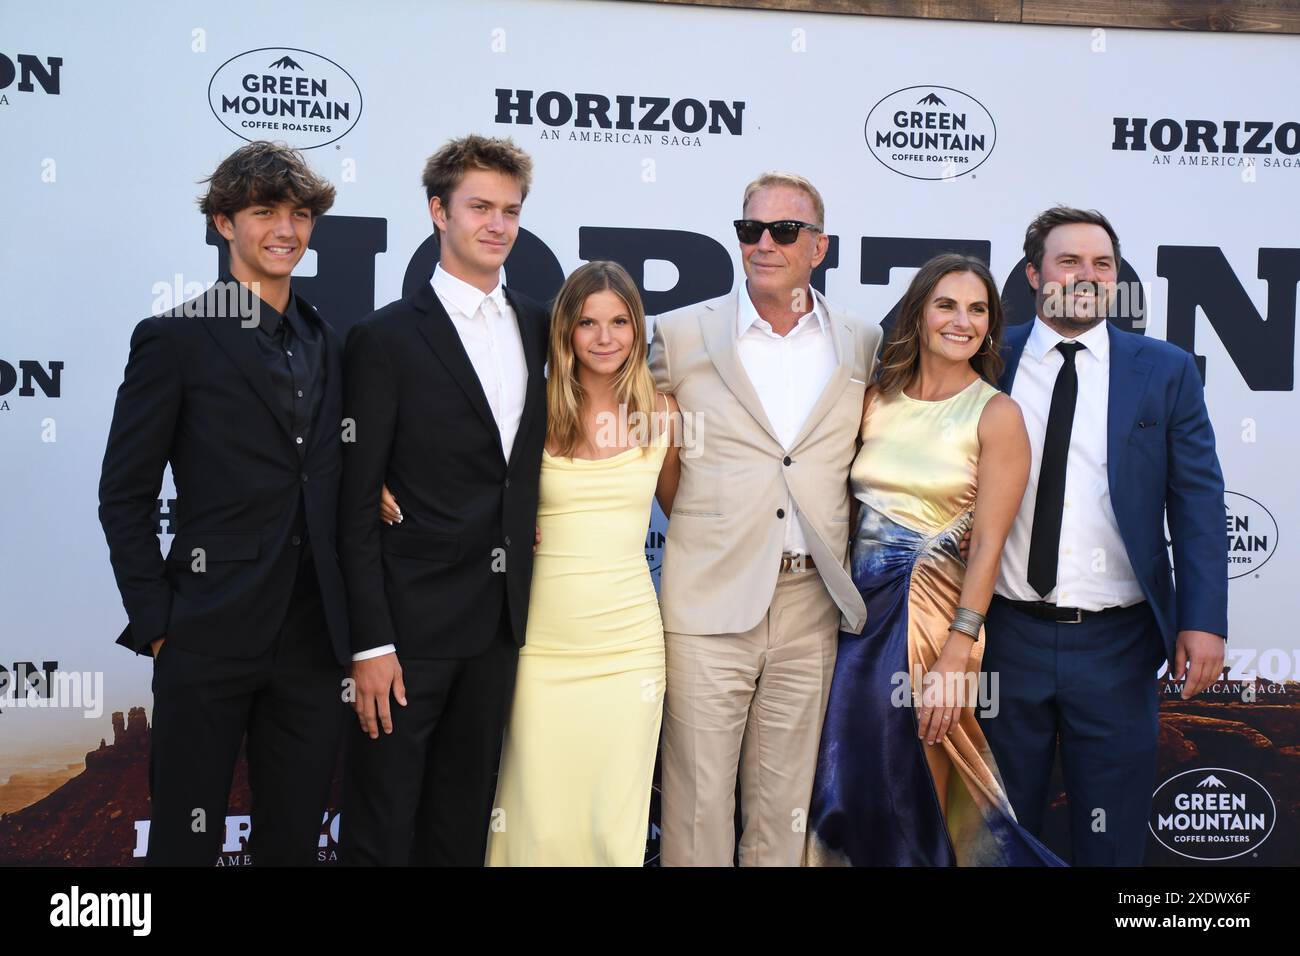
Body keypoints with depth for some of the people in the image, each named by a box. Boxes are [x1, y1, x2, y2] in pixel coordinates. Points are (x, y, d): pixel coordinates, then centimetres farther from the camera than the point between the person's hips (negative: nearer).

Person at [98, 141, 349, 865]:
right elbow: (125, 496, -3)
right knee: (187, 840, 6)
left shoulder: (330, 344, 13)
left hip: (313, 639, 5)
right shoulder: (176, 339, -3)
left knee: (296, 837, 13)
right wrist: (156, 624, -8)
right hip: (212, 639, -4)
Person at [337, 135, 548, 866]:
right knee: (382, 830, 5)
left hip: (500, 621, 5)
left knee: (463, 820, 16)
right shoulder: (386, 339, -7)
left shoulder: (540, 326, 8)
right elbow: (356, 504, -9)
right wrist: (370, 643, -14)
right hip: (410, 624, -5)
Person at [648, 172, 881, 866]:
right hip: (710, 600, -2)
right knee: (698, 802, 1)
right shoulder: (683, 334, 3)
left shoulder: (863, 345, 9)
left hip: (812, 604, 2)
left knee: (784, 807, 10)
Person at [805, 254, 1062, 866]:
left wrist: (956, 654, -17)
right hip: (860, 602, 4)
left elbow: (988, 544, -11)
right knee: (847, 781, 9)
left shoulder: (996, 414, -5)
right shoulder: (876, 398, 7)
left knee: (911, 794, 4)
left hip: (931, 608, -4)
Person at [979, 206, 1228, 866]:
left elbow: (1198, 501, 0)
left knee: (1112, 836, 10)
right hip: (1006, 633, 1)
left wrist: (1203, 620, -8)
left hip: (1115, 640, 0)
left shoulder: (1166, 371, 2)